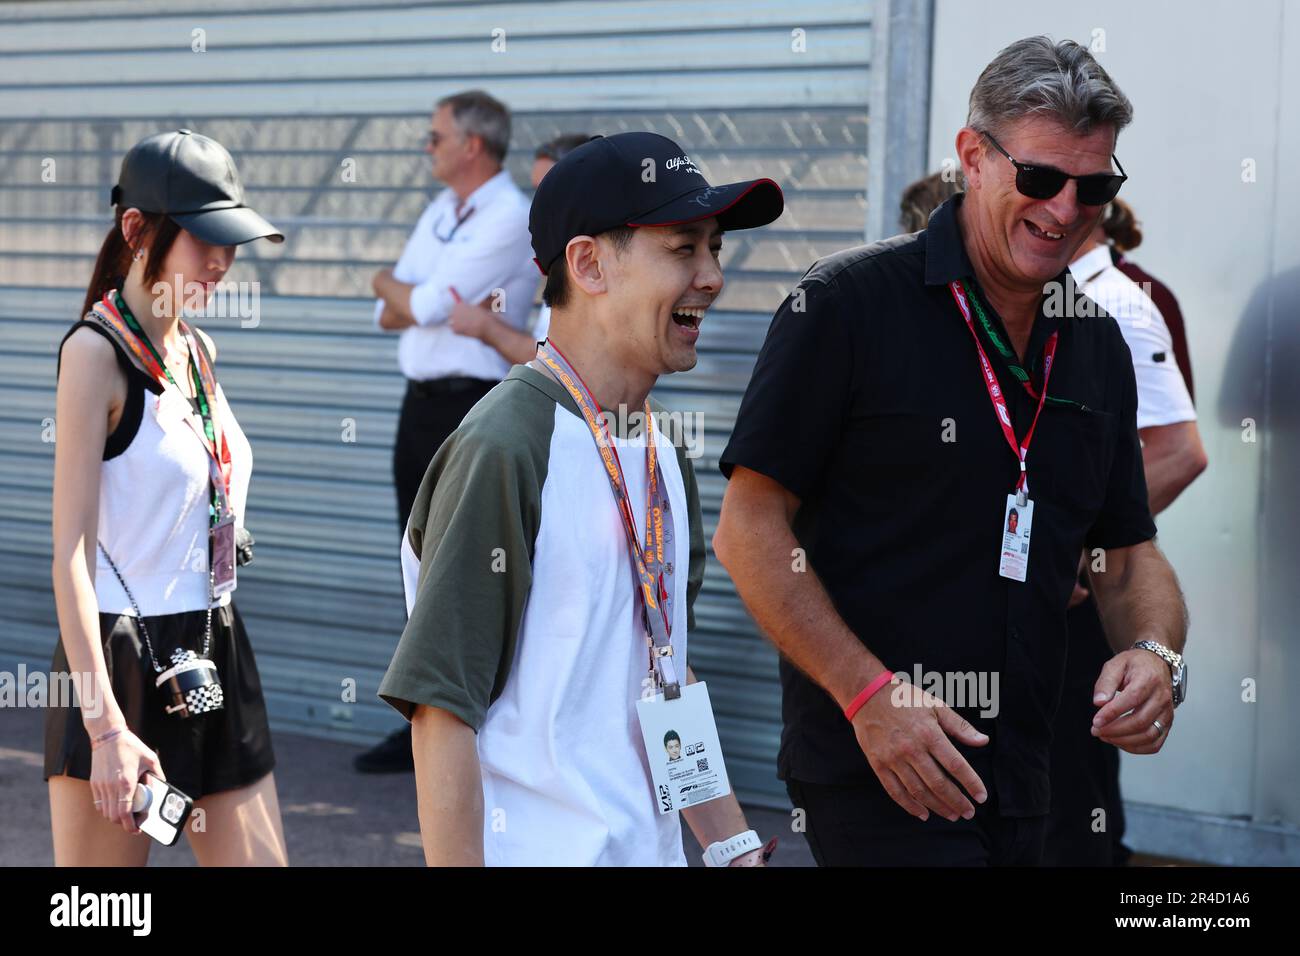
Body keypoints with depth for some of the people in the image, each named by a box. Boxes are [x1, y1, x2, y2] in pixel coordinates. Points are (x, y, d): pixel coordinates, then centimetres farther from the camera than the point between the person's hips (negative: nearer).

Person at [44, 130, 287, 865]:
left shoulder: (197, 349, 11)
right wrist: (106, 726, -24)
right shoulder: (96, 351, -12)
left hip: (213, 659, 8)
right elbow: (71, 554, -18)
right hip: (123, 661, -7)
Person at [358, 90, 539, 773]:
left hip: (475, 408, -9)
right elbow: (389, 315, 10)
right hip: (421, 402, 9)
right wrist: (451, 306, -8)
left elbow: (422, 305, -16)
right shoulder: (439, 214, 16)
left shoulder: (511, 218, -12)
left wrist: (389, 283, 5)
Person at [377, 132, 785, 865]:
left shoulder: (665, 454, 9)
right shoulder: (502, 449, -16)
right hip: (541, 847, -7)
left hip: (654, 846, 7)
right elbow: (442, 706, -18)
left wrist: (735, 846, 14)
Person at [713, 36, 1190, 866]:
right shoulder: (849, 304, -8)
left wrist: (1156, 653, -5)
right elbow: (749, 530, -10)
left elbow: (1128, 556, 17)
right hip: (876, 773, -6)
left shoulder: (1098, 345, 11)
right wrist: (869, 693, -18)